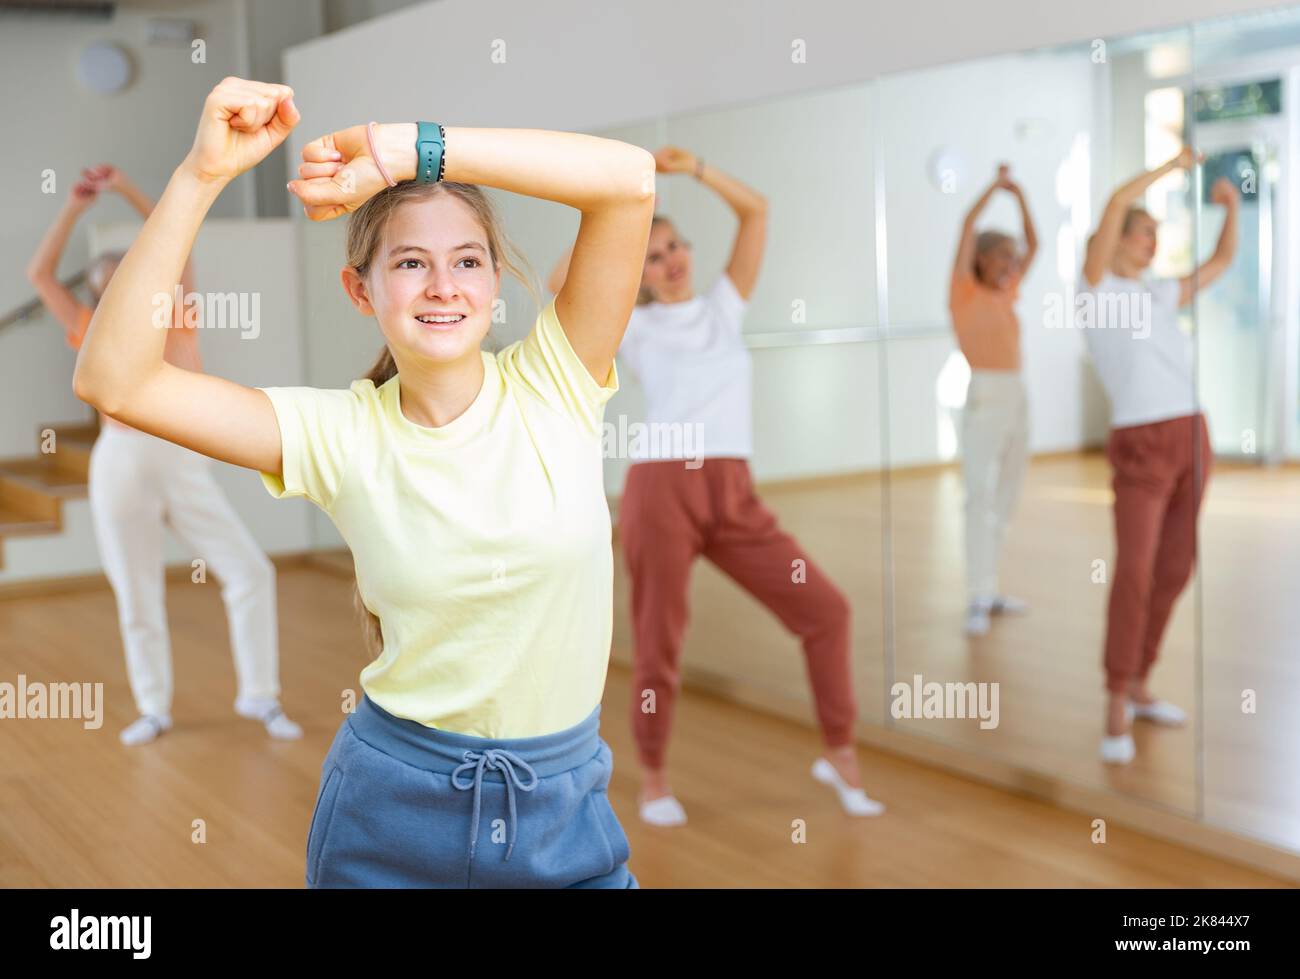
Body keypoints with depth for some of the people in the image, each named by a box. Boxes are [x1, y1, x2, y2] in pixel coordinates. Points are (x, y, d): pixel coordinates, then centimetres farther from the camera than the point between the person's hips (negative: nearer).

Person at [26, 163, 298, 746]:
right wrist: (75, 207, 9)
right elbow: (40, 274, 10)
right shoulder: (96, 336, 11)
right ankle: (153, 708, 21)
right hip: (120, 466, 1)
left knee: (250, 571, -8)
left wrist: (124, 188, 5)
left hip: (185, 464, 0)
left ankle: (259, 696, 5)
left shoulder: (175, 317, 10)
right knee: (137, 596, 6)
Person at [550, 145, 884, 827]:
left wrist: (692, 168, 4)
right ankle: (654, 778, 23)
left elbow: (755, 211, 11)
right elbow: (561, 285, -8)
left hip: (735, 495, 3)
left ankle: (839, 754, 15)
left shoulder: (723, 306, 15)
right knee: (659, 643, 2)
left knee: (824, 610, -1)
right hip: (661, 489, -3)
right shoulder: (635, 328, 7)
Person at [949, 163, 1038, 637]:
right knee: (980, 496, -13)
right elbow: (968, 226, -11)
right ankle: (978, 600, -14)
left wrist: (1020, 196, 13)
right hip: (984, 398, -8)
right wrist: (995, 185, -4)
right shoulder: (964, 292, -3)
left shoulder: (1005, 294, 15)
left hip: (1017, 398, 8)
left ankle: (989, 589, 16)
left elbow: (1034, 246, 20)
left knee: (1005, 499, 9)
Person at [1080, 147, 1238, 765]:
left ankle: (1139, 686, 21)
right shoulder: (1095, 289, -3)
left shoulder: (1158, 295, 17)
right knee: (1133, 575, -16)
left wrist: (1231, 205, 14)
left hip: (1192, 440, 7)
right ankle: (1115, 714, -10)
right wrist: (1172, 166, -1)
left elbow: (1222, 262, 29)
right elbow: (1117, 203, -14)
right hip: (1141, 447, -7)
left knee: (1173, 571, 8)